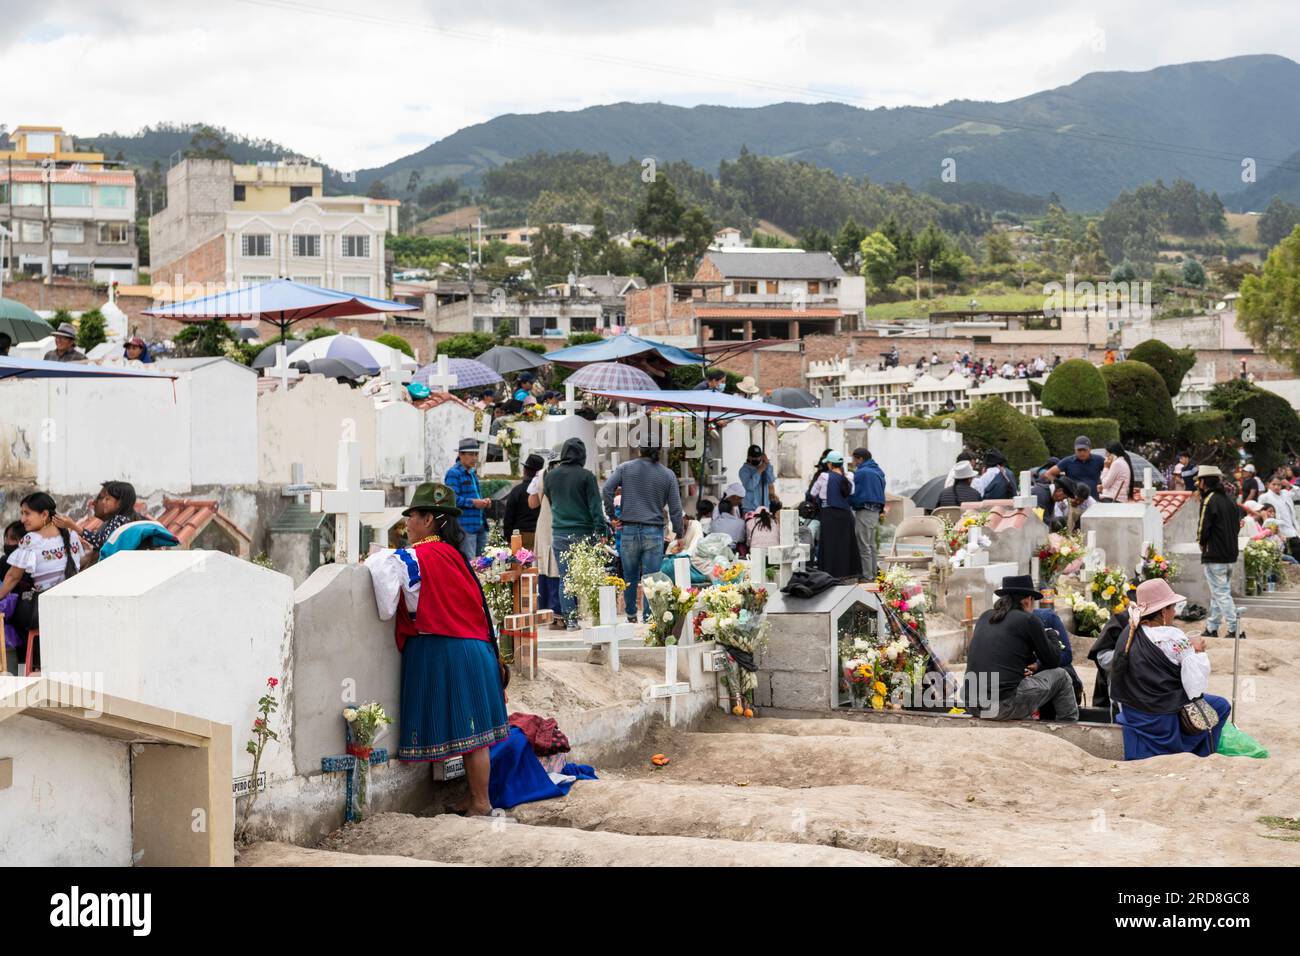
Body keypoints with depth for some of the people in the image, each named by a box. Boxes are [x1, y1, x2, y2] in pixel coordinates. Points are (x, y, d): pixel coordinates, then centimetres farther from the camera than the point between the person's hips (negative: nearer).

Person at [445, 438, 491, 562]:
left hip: (480, 525, 9)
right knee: (469, 564, -11)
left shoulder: (473, 473, 20)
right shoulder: (453, 473, -7)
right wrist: (473, 502, -21)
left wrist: (484, 502, 10)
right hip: (465, 527, -9)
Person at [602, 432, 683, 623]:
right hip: (654, 532, -1)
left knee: (630, 577, 15)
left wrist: (612, 515, 3)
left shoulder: (625, 468, 3)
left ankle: (631, 616, 26)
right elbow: (675, 508, 3)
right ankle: (649, 619, -1)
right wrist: (679, 534, 12)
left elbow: (606, 490, -7)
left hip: (629, 530, 1)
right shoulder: (668, 475, 3)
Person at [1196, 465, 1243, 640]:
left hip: (1214, 556, -8)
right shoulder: (1228, 500, 11)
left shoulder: (1209, 501, -15)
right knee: (1218, 593, 16)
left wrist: (1201, 543, 3)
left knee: (1221, 593, -5)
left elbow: (1203, 529, -16)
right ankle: (1211, 628, 23)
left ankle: (1234, 630, -9)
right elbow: (1237, 526, 15)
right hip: (1230, 555, 8)